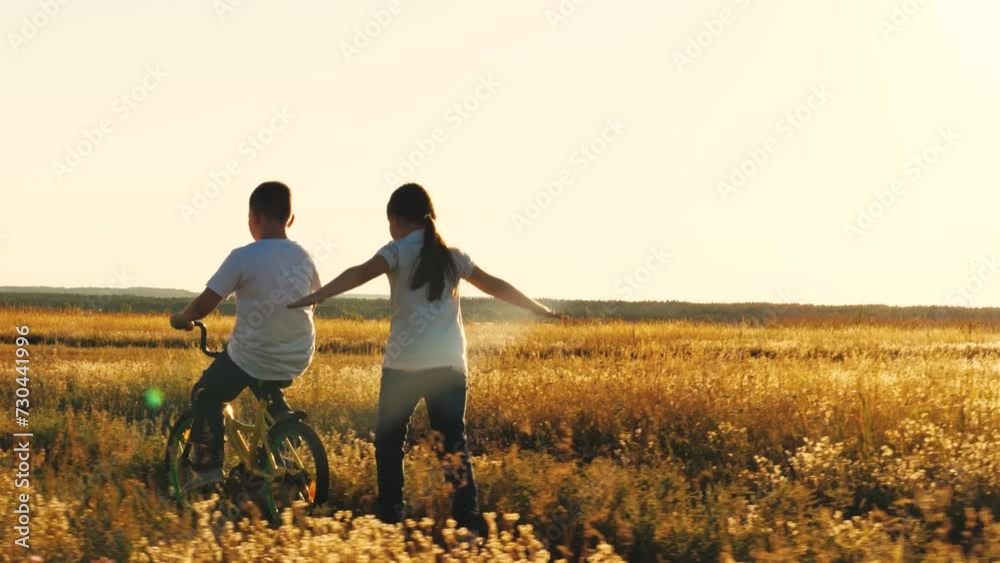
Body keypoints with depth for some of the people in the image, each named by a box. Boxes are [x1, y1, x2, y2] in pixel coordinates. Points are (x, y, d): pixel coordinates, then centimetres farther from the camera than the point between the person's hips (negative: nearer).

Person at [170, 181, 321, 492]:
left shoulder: (244, 257, -15)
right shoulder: (303, 258, 0)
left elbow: (204, 304, -14)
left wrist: (181, 318, 6)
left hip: (251, 358, -5)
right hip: (297, 360, 5)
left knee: (205, 396, 18)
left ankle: (208, 466, 11)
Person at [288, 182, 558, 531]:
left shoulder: (399, 252, -1)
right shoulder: (451, 256, 13)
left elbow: (362, 272, -19)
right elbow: (496, 286, 21)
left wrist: (319, 295, -30)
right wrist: (539, 309, 33)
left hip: (404, 365, -4)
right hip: (449, 365, 4)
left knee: (389, 441, 9)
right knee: (453, 446, 9)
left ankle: (390, 518, 7)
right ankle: (468, 520, 3)